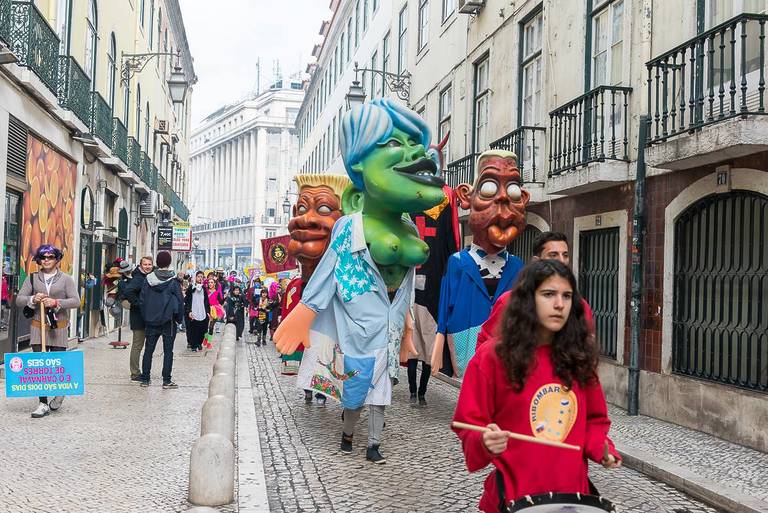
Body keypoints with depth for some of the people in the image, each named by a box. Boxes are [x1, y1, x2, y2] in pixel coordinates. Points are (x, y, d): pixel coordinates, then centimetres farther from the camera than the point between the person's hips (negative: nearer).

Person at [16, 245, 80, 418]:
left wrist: (56, 303, -17)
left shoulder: (66, 279, 2)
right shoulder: (32, 278, 8)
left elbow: (76, 301, -5)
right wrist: (33, 299, -13)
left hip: (59, 327, -2)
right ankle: (43, 404, 5)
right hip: (38, 326, 2)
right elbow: (19, 299, 6)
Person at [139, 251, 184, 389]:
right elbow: (180, 300, -6)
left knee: (148, 349, 11)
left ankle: (145, 379, 14)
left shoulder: (149, 279, 0)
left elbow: (142, 299, 3)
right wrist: (179, 318, 5)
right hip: (168, 320, -3)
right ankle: (166, 380, 1)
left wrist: (145, 317, 10)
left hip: (151, 320, 3)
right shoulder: (173, 281, -7)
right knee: (168, 351, 2)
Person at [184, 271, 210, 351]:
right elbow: (187, 301, -2)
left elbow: (207, 301, 16)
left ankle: (199, 343, 17)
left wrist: (208, 311, 9)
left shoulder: (204, 288, 13)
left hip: (203, 314, 3)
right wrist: (189, 311, -10)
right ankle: (193, 345, 7)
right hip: (193, 314, -3)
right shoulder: (191, 288, 1)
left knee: (202, 330, 0)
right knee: (193, 330, -4)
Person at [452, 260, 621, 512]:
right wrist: (484, 443, -27)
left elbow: (593, 419, 12)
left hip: (573, 491, 4)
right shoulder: (492, 356, -10)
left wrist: (601, 448, -6)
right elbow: (470, 425, -7)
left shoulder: (578, 355, 3)